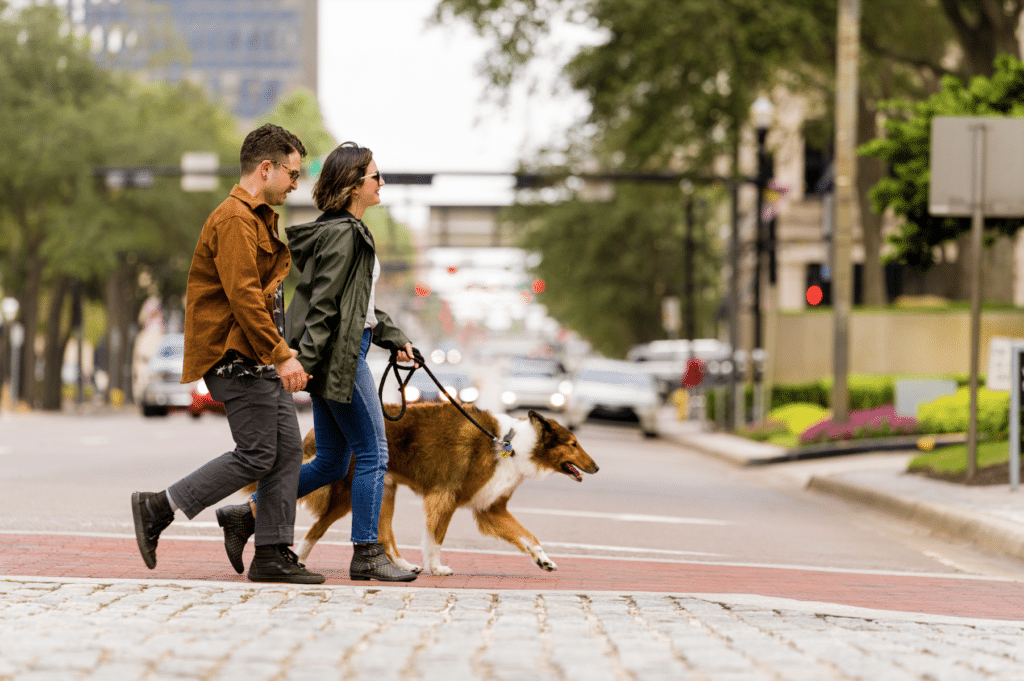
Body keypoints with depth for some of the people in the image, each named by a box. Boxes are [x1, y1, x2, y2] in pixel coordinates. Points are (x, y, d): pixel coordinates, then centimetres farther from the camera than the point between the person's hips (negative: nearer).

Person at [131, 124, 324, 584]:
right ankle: (157, 509, -2)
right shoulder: (235, 219, -13)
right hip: (236, 356, -10)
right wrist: (281, 355, -24)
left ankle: (273, 554, 6)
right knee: (256, 456, -10)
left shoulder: (258, 219, 22)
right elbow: (243, 296, -22)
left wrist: (282, 351, 19)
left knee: (288, 450, 4)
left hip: (260, 356, 10)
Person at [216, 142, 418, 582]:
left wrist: (394, 338, 22)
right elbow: (324, 305, -19)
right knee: (372, 451, -4)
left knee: (331, 463, 11)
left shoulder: (350, 231, 18)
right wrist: (304, 362, -23)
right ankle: (366, 555, 1)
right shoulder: (343, 235, -14)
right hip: (338, 355, -10)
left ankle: (245, 515, 12)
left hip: (345, 351, 10)